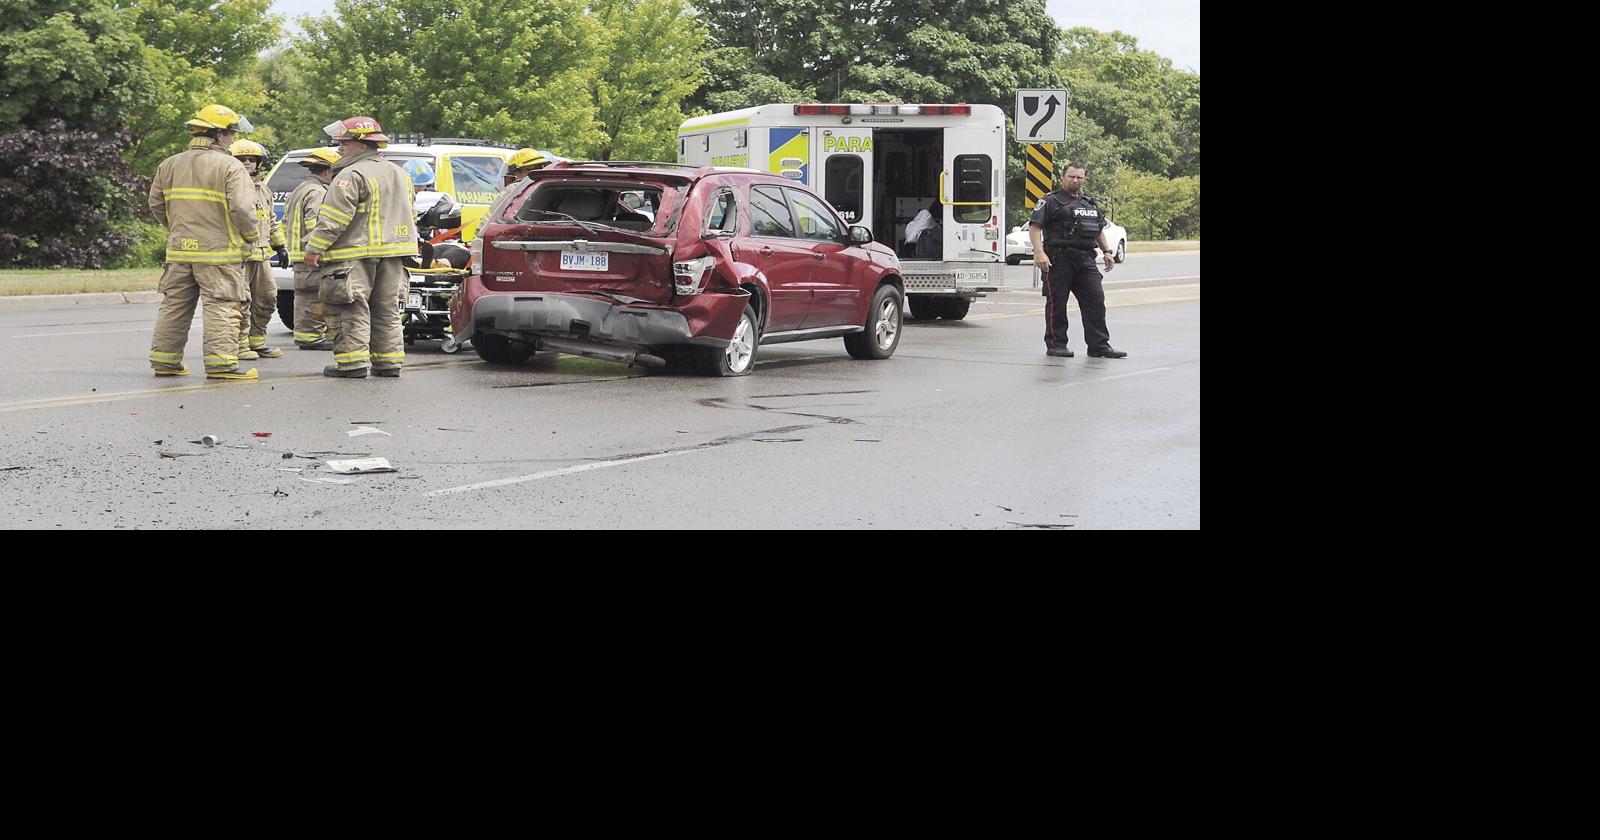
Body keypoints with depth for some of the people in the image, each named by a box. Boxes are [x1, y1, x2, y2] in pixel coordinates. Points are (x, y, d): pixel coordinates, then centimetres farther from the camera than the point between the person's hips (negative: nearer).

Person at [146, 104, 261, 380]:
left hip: (179, 251, 6)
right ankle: (221, 363, -9)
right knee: (221, 307, -4)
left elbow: (156, 204, 15)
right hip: (218, 252, -6)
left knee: (174, 305, 14)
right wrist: (251, 235, 0)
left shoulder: (170, 165, 10)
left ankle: (164, 360, 18)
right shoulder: (230, 166, -10)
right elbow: (242, 208, -17)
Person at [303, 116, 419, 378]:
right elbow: (404, 215, 25)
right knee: (387, 309, 11)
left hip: (356, 254, -8)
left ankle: (353, 362, -8)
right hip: (392, 254, 8)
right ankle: (389, 362, 13)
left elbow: (333, 218, -17)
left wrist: (314, 248, -12)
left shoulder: (352, 175, -12)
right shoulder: (399, 174, 17)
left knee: (353, 310, -5)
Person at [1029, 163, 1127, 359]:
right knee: (1057, 303, -1)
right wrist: (1039, 252, -21)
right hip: (1059, 260, -6)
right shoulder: (1051, 201, 0)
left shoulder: (1090, 203, 21)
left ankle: (1099, 346, 4)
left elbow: (1099, 230, 31)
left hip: (1086, 261, 6)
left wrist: (1107, 251, 18)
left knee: (1095, 301, 1)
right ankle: (1055, 344, 7)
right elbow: (1034, 227, -9)